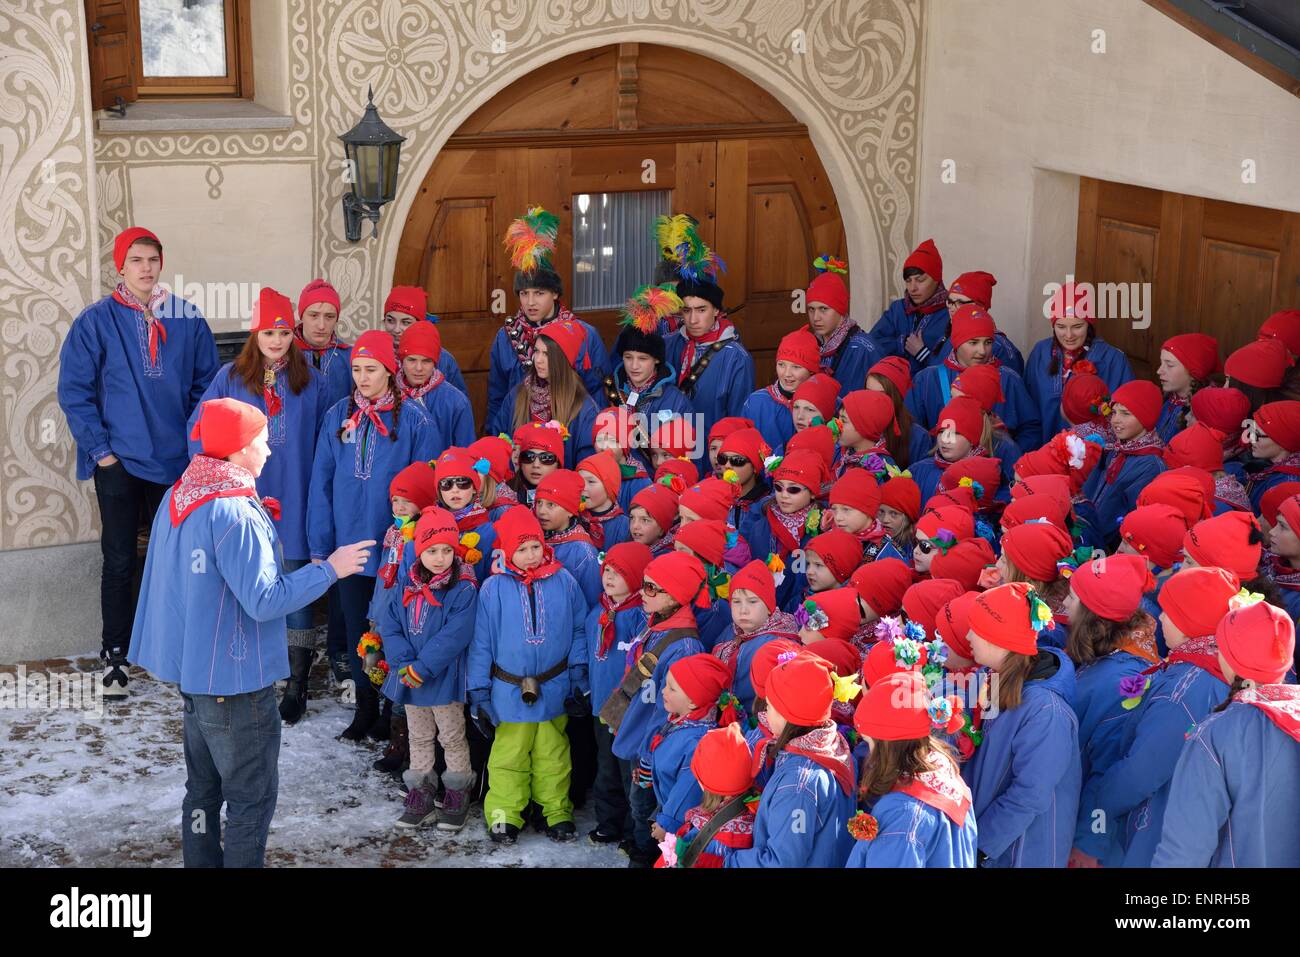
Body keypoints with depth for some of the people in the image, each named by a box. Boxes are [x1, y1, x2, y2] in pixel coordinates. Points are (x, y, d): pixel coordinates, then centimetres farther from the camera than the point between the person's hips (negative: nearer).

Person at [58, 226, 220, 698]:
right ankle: (114, 654, 16)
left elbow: (206, 384, 6)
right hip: (120, 463, -2)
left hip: (177, 462, 2)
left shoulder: (187, 319, 0)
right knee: (119, 561, 5)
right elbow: (74, 391, -5)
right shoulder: (96, 321, -6)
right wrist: (100, 450, -9)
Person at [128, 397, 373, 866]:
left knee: (202, 787, 20)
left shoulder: (176, 497, 3)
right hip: (235, 679, -9)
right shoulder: (235, 513, -25)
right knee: (252, 797, 4)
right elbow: (265, 600, -26)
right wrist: (330, 568, -18)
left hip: (193, 668, 9)